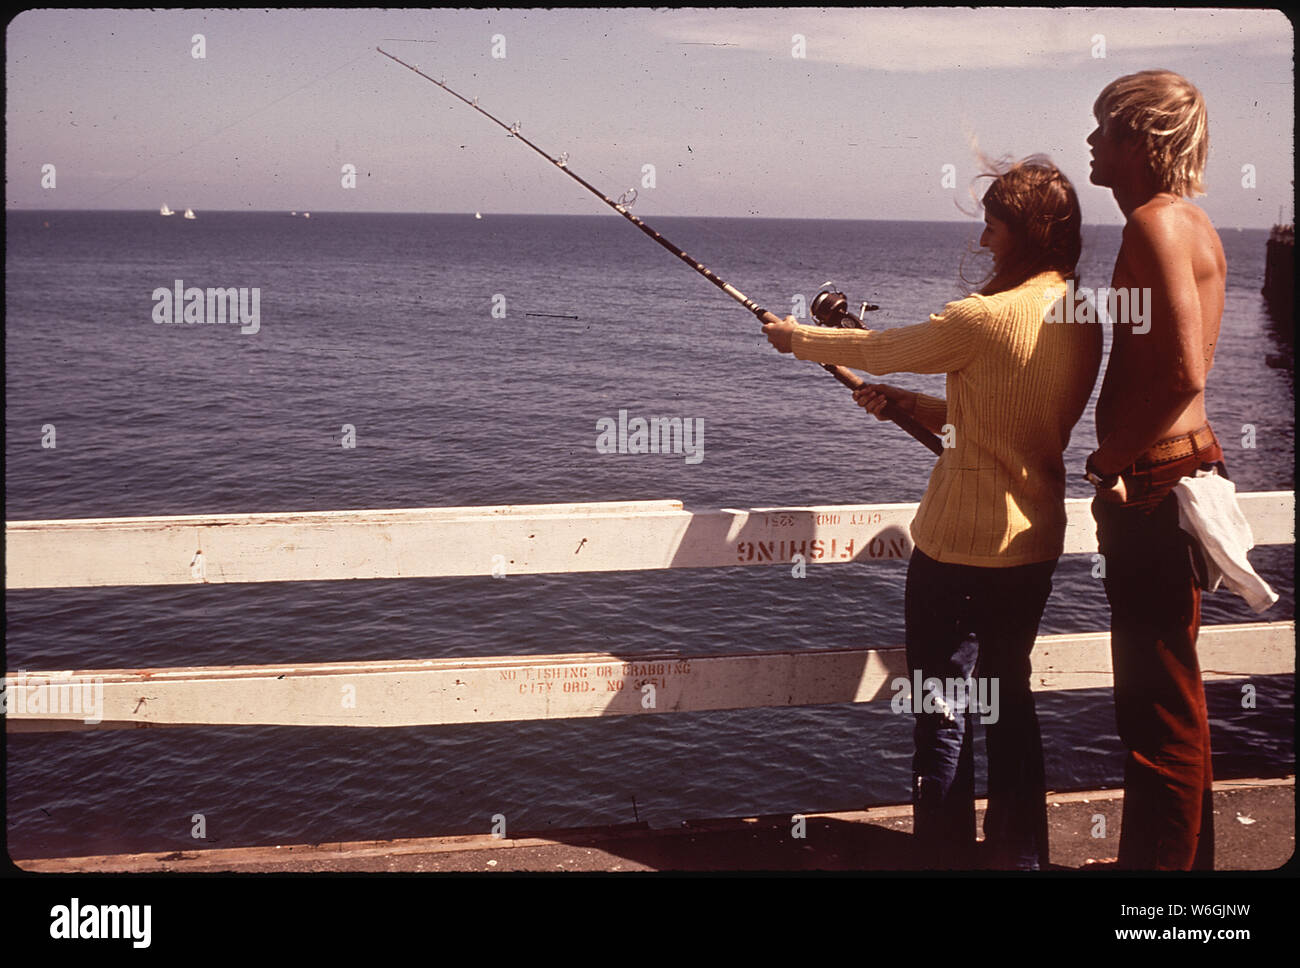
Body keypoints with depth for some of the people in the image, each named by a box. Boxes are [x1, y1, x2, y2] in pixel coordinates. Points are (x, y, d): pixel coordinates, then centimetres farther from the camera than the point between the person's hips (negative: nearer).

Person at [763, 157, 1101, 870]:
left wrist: (798, 338, 13)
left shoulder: (984, 317, -19)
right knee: (1010, 702, 20)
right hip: (1036, 544, 8)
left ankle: (947, 858, 11)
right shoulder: (1084, 323, 4)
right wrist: (910, 405, 14)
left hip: (962, 548, -8)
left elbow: (879, 350, -5)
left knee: (943, 717, 3)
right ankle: (1020, 855, 30)